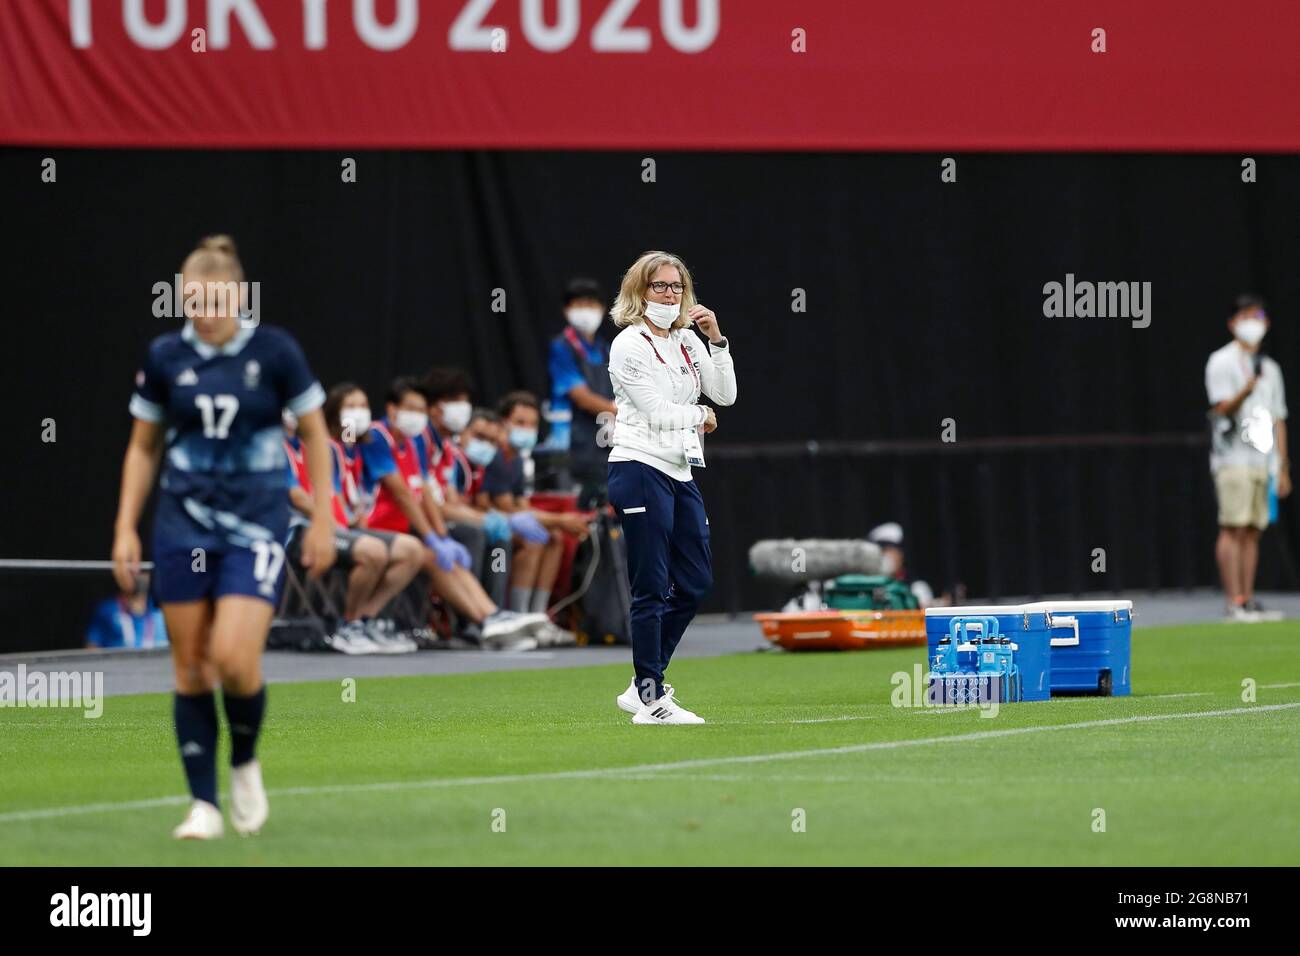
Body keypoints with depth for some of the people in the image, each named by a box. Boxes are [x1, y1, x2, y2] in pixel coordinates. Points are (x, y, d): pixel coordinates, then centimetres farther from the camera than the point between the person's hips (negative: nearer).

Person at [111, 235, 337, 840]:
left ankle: (245, 762, 13)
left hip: (256, 523, -3)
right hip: (184, 522, 3)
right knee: (191, 667, 0)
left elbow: (314, 434, 4)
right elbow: (142, 449, 11)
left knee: (234, 659, -16)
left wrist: (322, 519, 0)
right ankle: (203, 805, 9)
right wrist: (126, 528, 5)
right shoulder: (165, 357, 0)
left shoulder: (274, 352, -6)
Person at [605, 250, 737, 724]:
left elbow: (725, 395, 7)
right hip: (641, 468, -8)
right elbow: (655, 411, -13)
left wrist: (717, 340, -3)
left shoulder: (688, 342, 14)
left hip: (679, 472, 8)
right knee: (652, 590, -7)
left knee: (696, 583, 9)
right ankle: (650, 698, -2)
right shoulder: (629, 344, -8)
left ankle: (645, 685, 16)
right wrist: (700, 416, 3)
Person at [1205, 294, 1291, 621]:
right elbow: (1223, 407, -13)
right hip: (1233, 458, -6)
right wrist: (1247, 388, -32)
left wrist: (1283, 468, 16)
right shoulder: (1221, 362, -1)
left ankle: (1248, 600, 5)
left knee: (1253, 531, 5)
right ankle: (1234, 603, -14)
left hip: (1262, 462, 6)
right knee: (1233, 529, -11)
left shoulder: (1270, 368, 19)